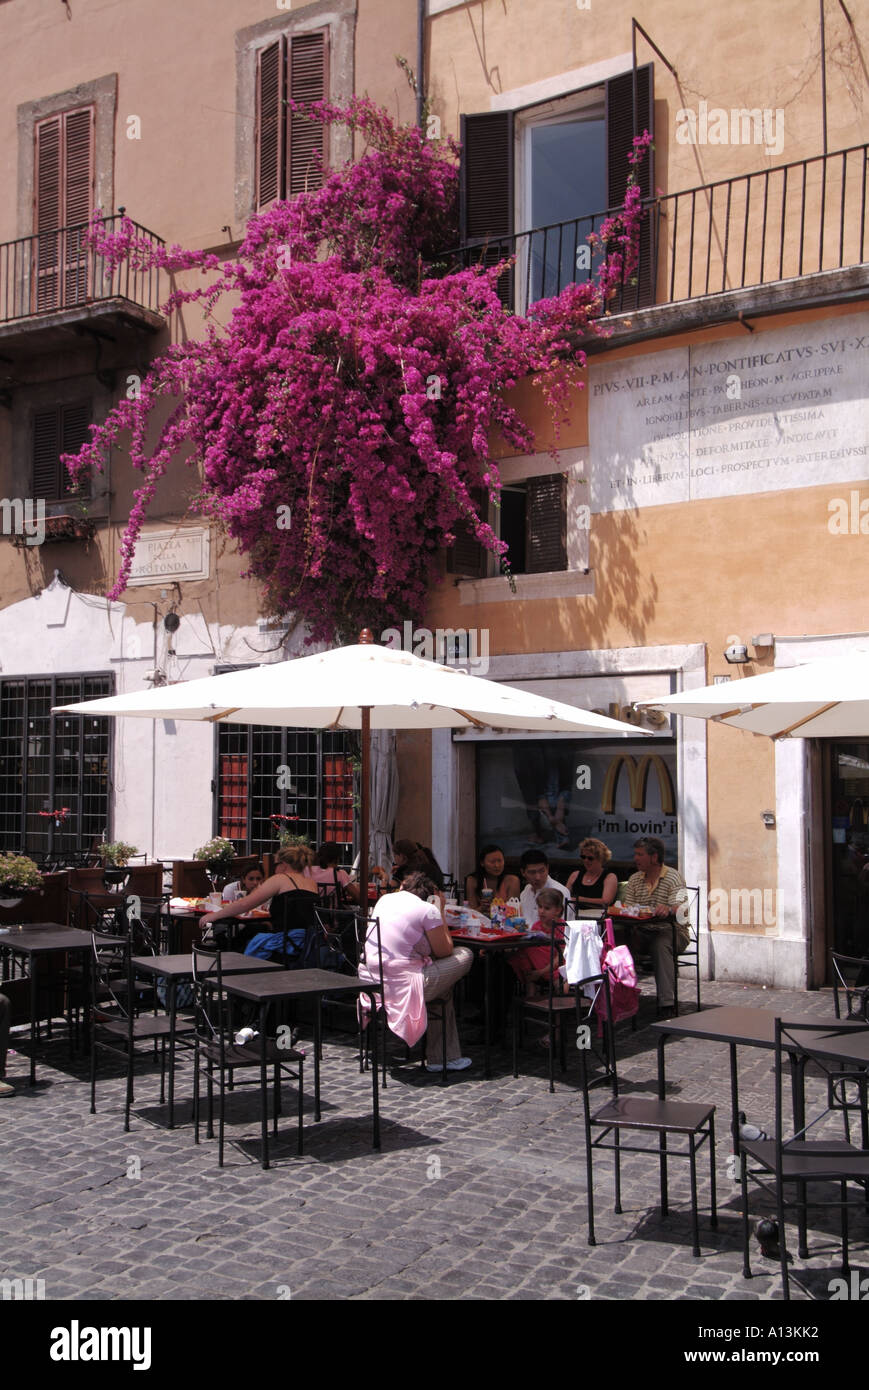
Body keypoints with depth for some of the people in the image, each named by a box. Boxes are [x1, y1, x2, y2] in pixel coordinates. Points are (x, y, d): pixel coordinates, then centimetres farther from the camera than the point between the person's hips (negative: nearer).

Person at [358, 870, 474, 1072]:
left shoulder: (384, 899, 13)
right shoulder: (428, 910, -8)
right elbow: (444, 952, 2)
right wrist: (441, 913, 10)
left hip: (369, 979, 8)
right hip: (400, 986, -8)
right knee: (464, 956, 9)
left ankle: (439, 1058, 28)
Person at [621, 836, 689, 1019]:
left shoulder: (673, 877, -4)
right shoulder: (634, 879, 14)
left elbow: (680, 909, -18)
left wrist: (668, 909, -42)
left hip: (671, 931, -4)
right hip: (642, 931, 5)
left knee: (660, 944, -36)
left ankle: (666, 1003, -36)